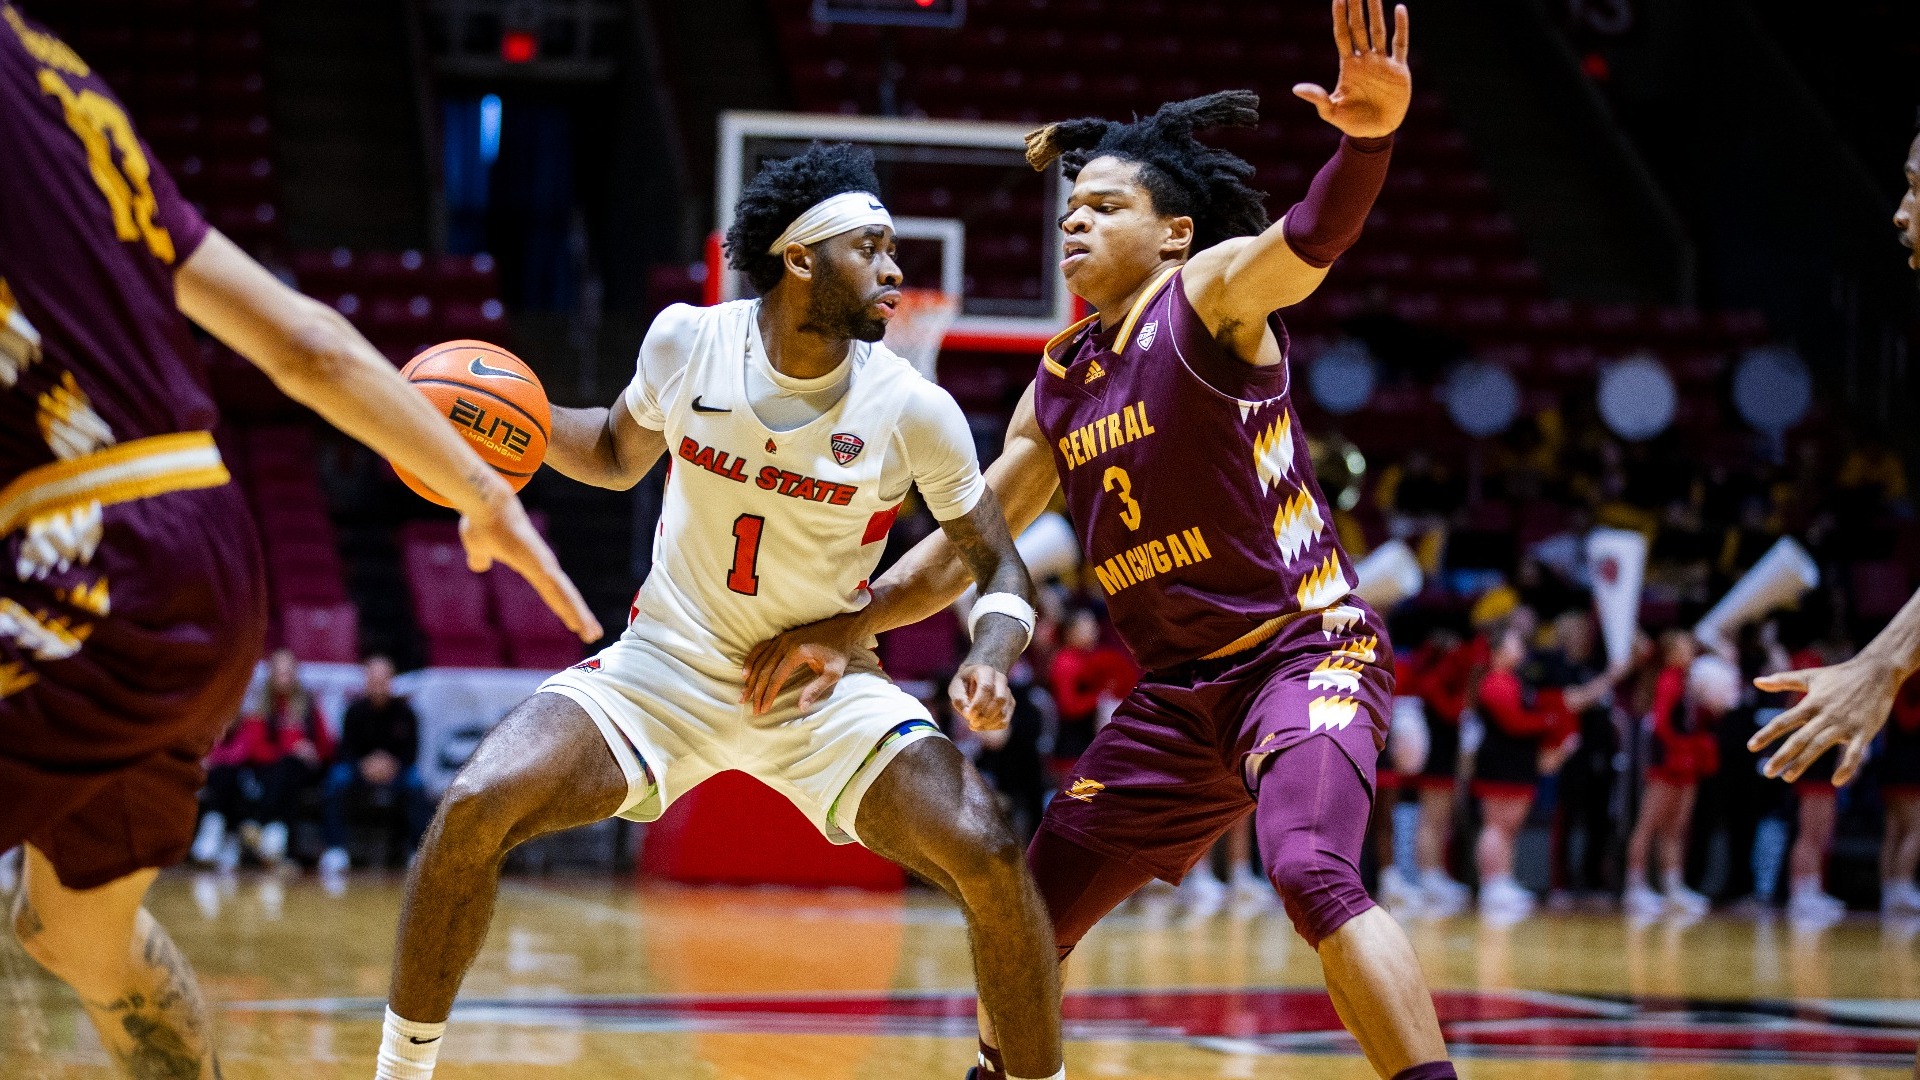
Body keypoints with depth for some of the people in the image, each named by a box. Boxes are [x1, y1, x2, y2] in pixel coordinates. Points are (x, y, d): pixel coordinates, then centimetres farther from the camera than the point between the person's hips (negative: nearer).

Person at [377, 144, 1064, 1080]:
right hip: (668, 662, 1)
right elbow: (619, 455, 11)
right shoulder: (684, 342, -10)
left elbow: (997, 566, -4)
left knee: (990, 859, -24)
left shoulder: (915, 413, -14)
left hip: (825, 684, -1)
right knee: (472, 808, -21)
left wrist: (990, 660, -27)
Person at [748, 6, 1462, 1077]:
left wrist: (1370, 136, -52)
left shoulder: (1212, 289, -8)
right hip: (1180, 689, 8)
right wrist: (846, 627, 11)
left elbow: (1312, 235, -31)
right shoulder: (1058, 386, 12)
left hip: (1308, 647, -7)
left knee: (1312, 870, -33)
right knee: (1026, 912, 13)